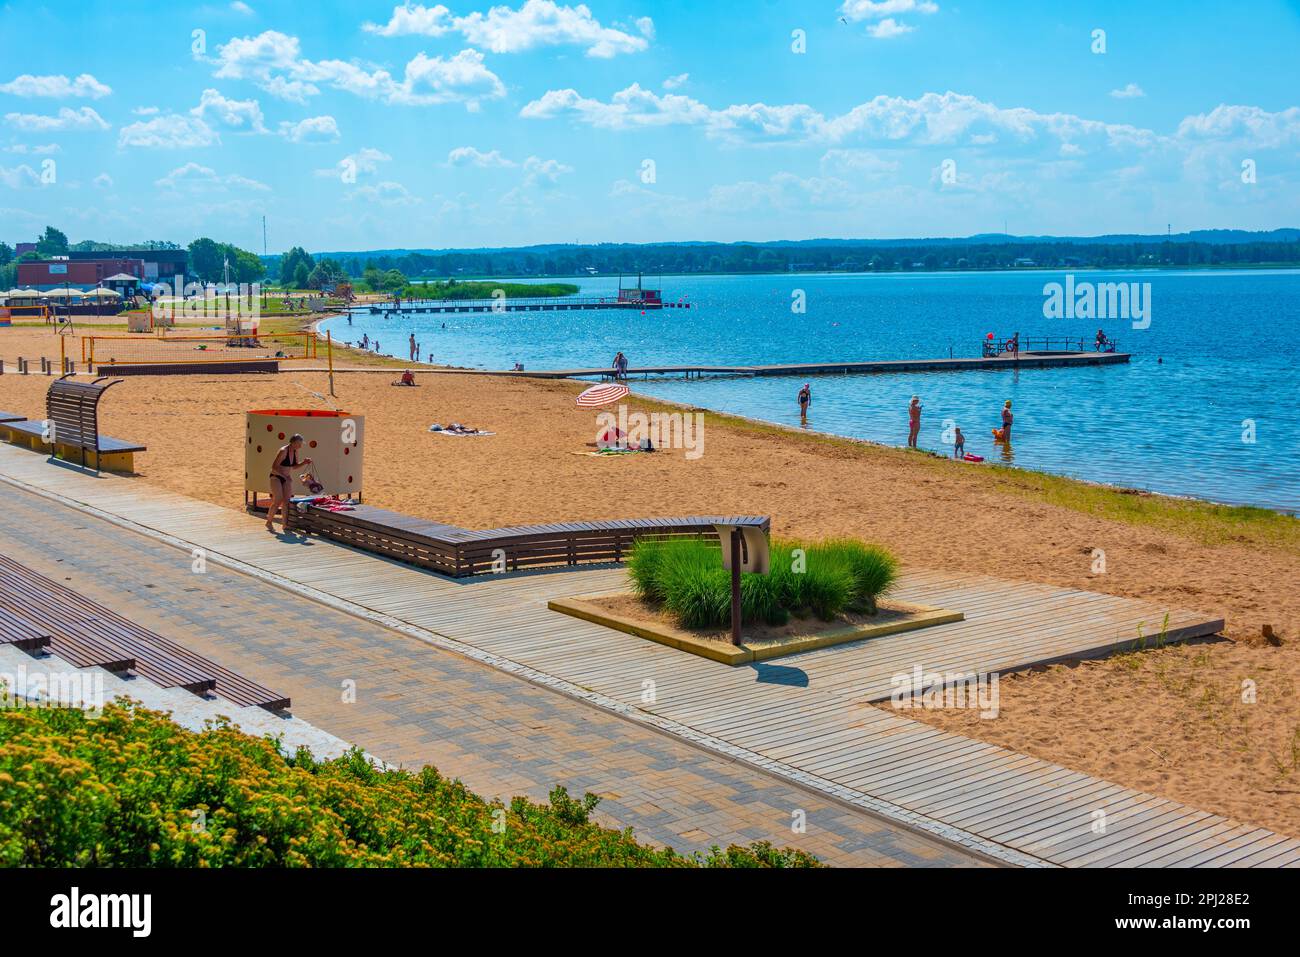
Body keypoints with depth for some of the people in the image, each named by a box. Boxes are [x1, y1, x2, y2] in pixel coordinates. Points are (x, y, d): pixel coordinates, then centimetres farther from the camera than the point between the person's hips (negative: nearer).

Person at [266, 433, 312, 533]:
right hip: (276, 477, -7)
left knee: (287, 501, -3)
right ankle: (269, 522, 3)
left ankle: (286, 524, -1)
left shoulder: (295, 452, 0)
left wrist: (304, 463, -4)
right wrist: (284, 475, -30)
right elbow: (274, 467, -22)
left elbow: (294, 466, 14)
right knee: (278, 501, -13)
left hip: (287, 478, 7)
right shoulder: (283, 451, -22)